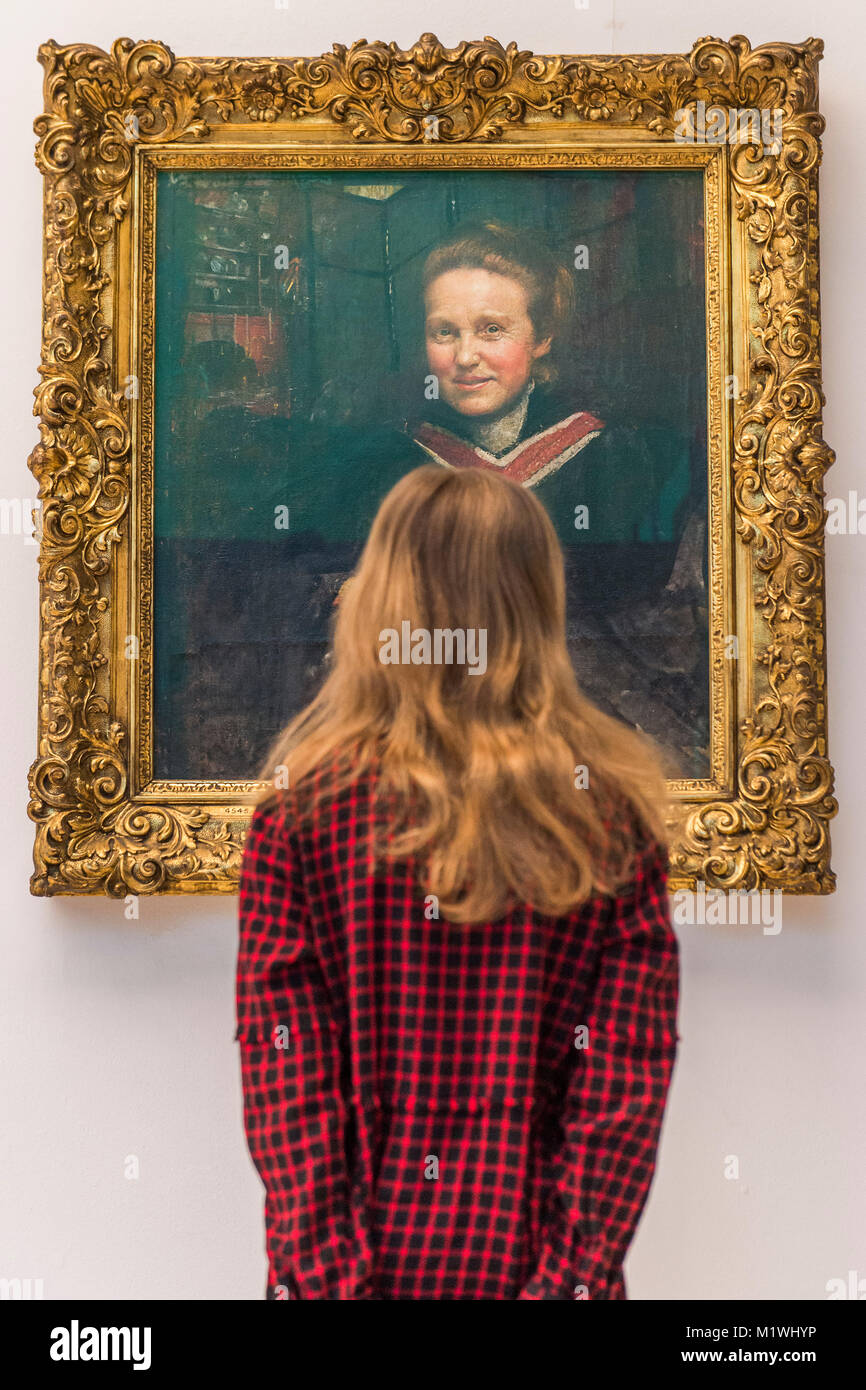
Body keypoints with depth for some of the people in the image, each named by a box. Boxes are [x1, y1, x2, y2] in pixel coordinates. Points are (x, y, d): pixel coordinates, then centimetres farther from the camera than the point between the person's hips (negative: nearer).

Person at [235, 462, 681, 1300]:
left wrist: (324, 1273, -7)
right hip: (531, 1262, 1)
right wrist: (572, 1277, -7)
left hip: (356, 1259, 0)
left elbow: (279, 1067, -13)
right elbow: (633, 1072, -11)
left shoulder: (301, 804, -12)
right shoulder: (614, 807, -9)